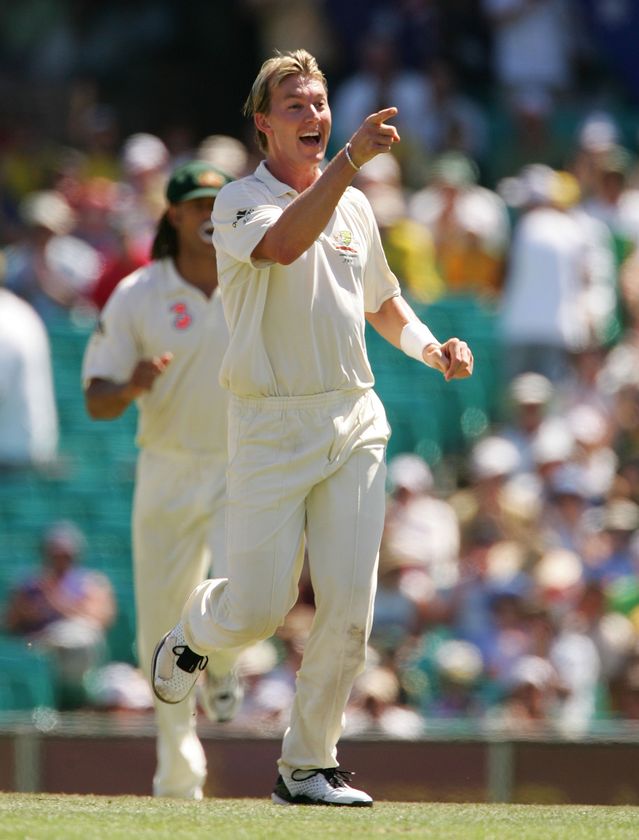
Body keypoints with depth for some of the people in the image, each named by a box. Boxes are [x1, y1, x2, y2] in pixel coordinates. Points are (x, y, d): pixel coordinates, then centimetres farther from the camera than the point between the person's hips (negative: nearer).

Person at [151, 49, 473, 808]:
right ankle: (193, 632, 32)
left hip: (354, 422, 5)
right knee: (259, 608, -5)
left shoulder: (354, 207, 13)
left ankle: (308, 766, 9)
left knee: (349, 607, -3)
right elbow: (285, 243, -30)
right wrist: (352, 157, -36)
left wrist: (430, 348, 8)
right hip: (271, 426, -5)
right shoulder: (240, 202, -7)